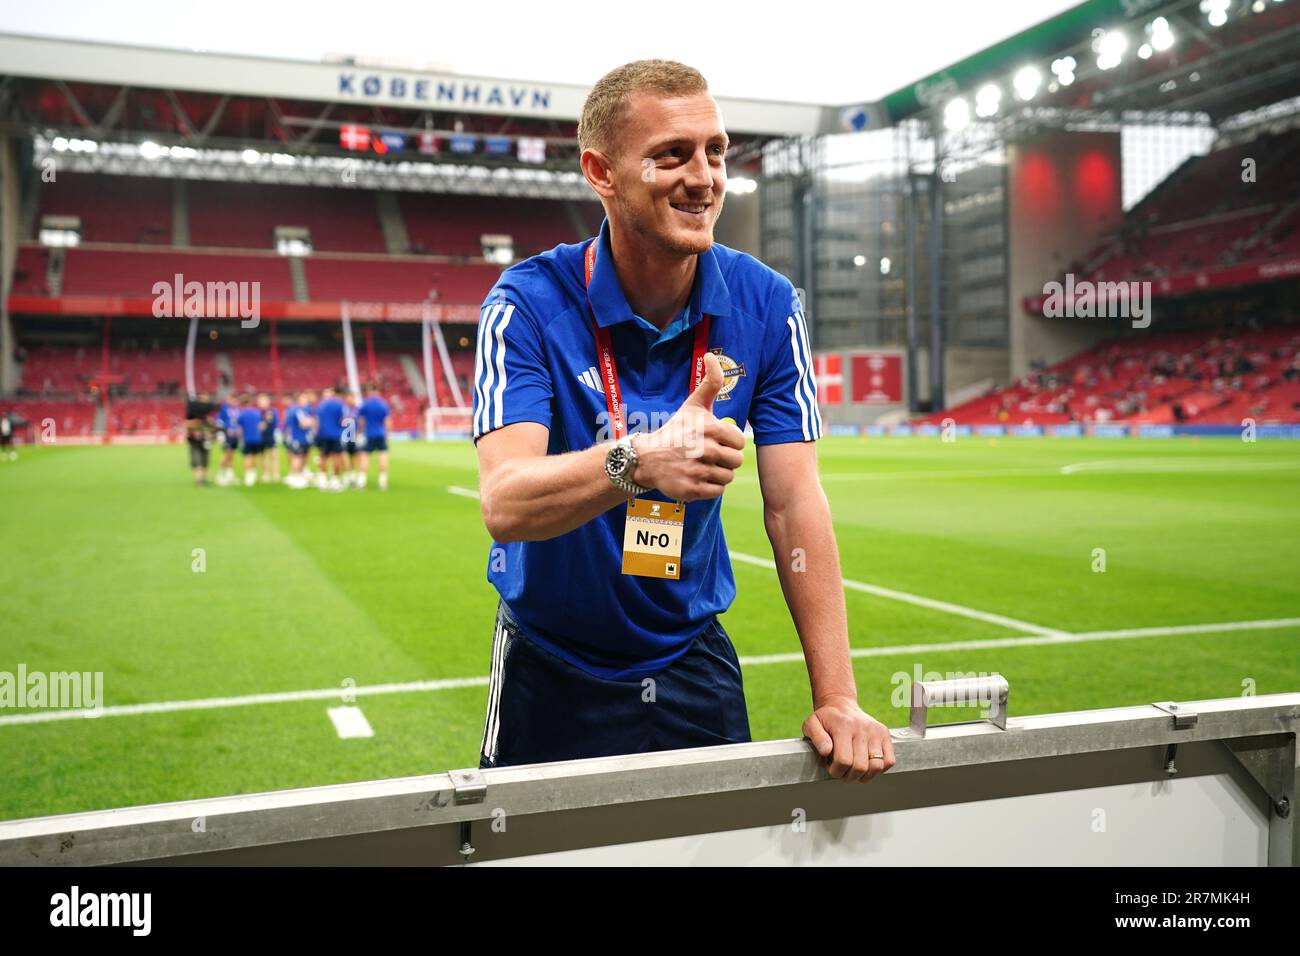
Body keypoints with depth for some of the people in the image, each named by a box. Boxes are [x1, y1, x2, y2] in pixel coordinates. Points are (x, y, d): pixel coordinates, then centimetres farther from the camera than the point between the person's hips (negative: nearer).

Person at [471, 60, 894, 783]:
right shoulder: (529, 303, -18)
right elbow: (504, 505, -30)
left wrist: (837, 699, -16)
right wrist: (640, 460, -49)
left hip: (695, 664, 2)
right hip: (552, 675, -2)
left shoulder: (767, 305, -9)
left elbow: (795, 505, -11)